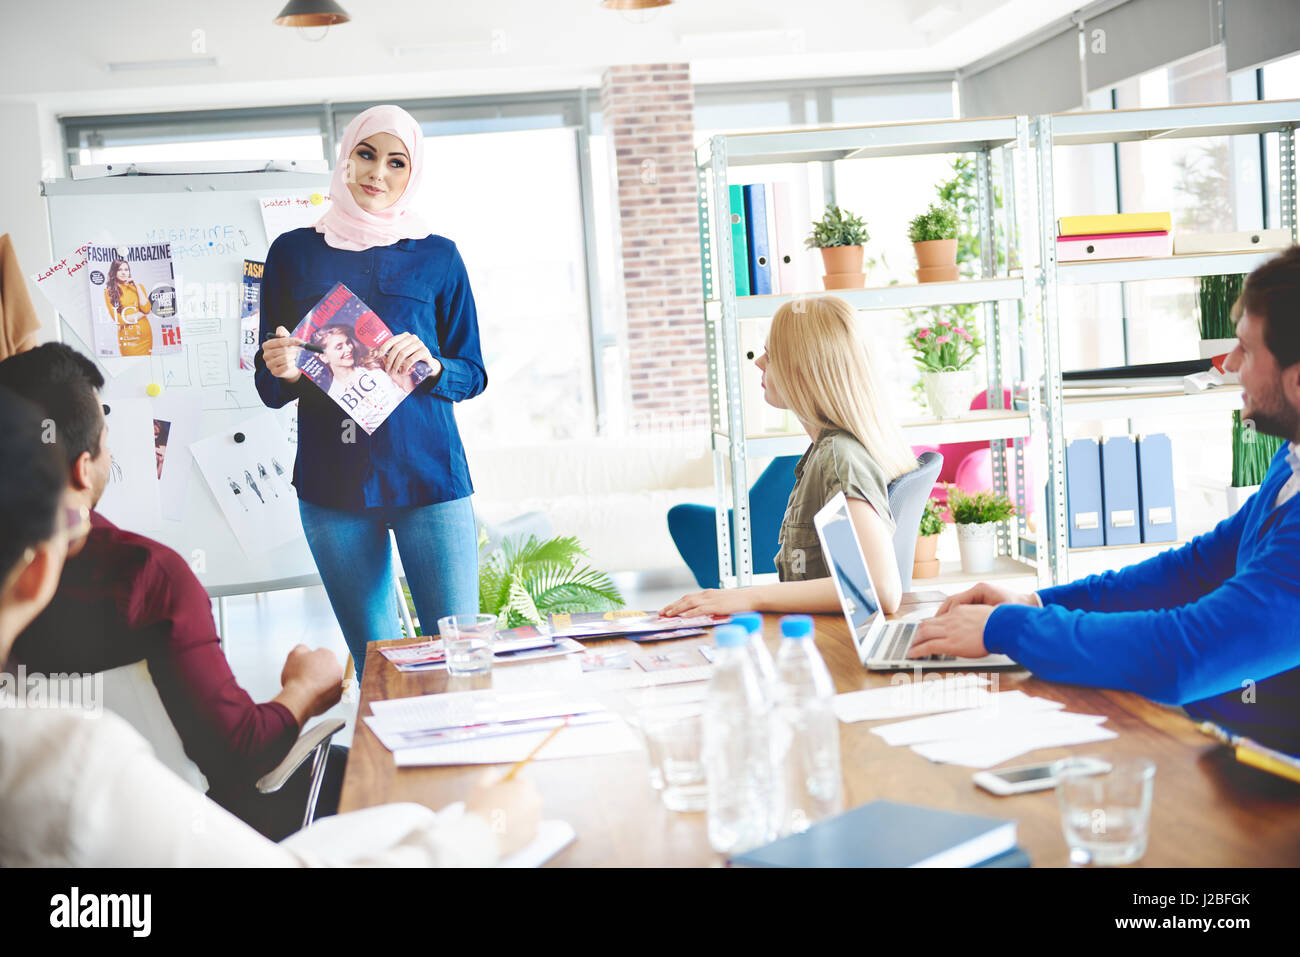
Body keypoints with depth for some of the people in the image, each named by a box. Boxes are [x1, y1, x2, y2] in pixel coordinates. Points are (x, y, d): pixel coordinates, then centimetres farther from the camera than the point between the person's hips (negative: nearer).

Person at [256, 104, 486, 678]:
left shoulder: (437, 258, 8)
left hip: (428, 477, -1)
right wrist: (283, 372, -11)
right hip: (332, 486, 1)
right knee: (375, 669, 5)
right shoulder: (293, 253, 9)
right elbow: (270, 390, 12)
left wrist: (430, 366, -12)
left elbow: (473, 375, 9)